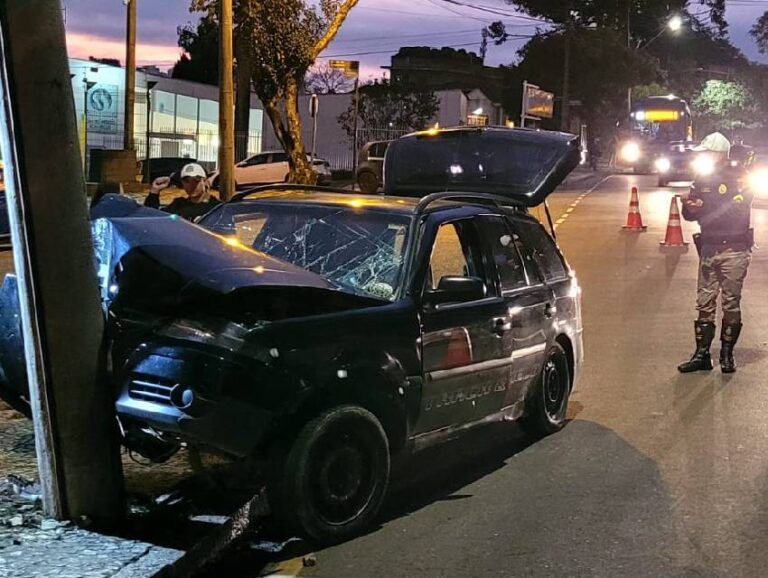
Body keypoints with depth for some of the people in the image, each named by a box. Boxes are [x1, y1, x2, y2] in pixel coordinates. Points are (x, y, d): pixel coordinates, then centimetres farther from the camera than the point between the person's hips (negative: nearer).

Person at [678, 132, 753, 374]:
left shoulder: (740, 179, -4)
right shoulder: (703, 179, 11)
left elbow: (736, 210, -17)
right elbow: (689, 213, 10)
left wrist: (704, 206, -18)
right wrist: (689, 207, -11)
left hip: (733, 251, -4)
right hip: (708, 248, 5)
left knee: (731, 304, 3)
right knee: (704, 303, 4)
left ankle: (727, 354, 12)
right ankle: (702, 354, 9)